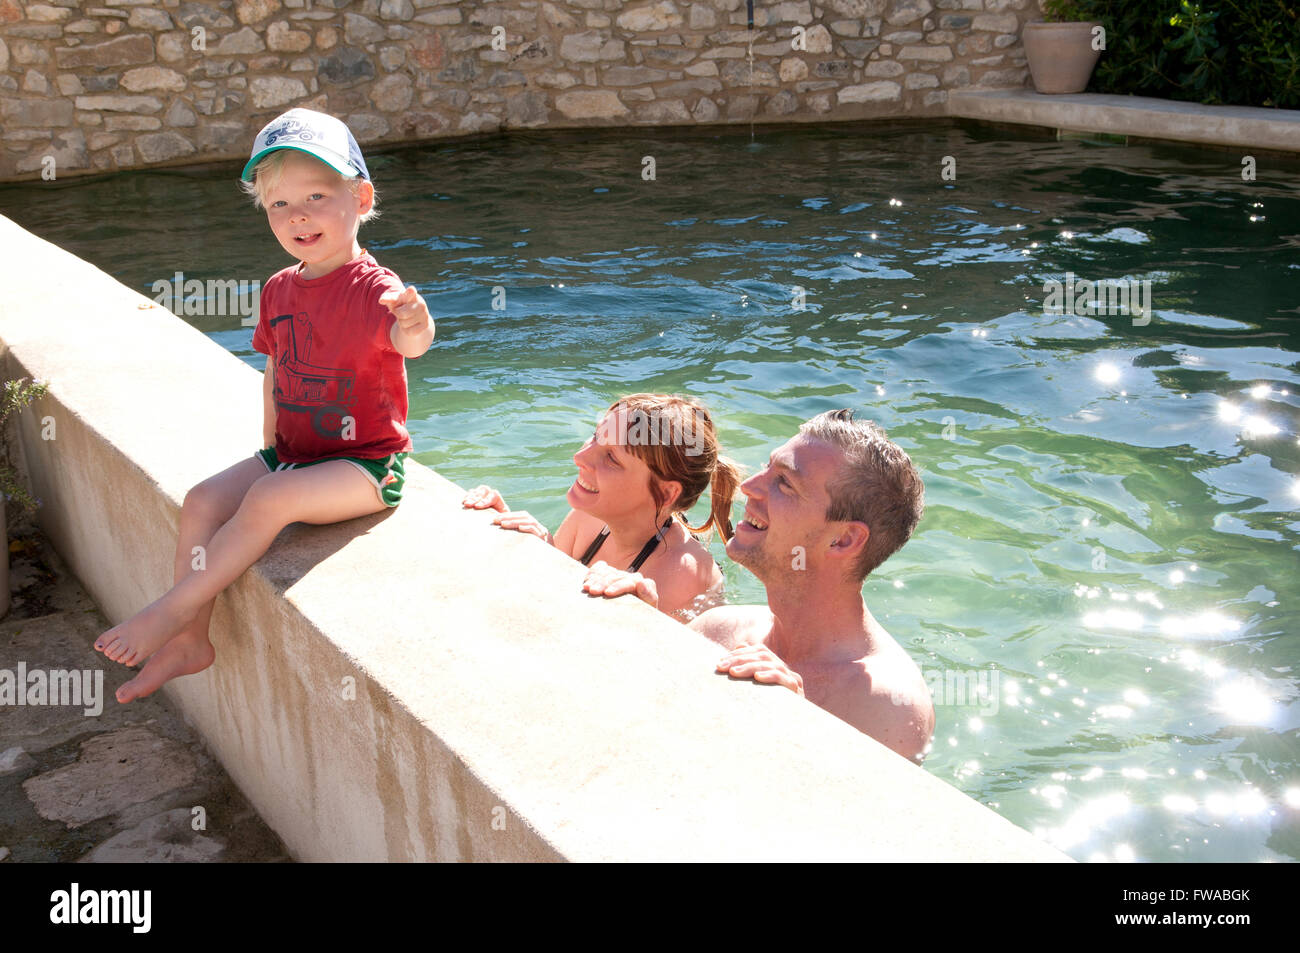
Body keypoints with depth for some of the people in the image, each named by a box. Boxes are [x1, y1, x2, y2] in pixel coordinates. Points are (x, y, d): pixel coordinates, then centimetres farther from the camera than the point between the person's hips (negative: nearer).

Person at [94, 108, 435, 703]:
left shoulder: (372, 288, -18)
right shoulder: (279, 290, 5)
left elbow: (407, 341, -40)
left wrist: (414, 326, -64)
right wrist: (272, 445, 10)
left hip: (366, 464, -7)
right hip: (292, 454, 7)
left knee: (267, 500, -27)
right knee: (204, 500, -7)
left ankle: (172, 612, -11)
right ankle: (190, 641, 1)